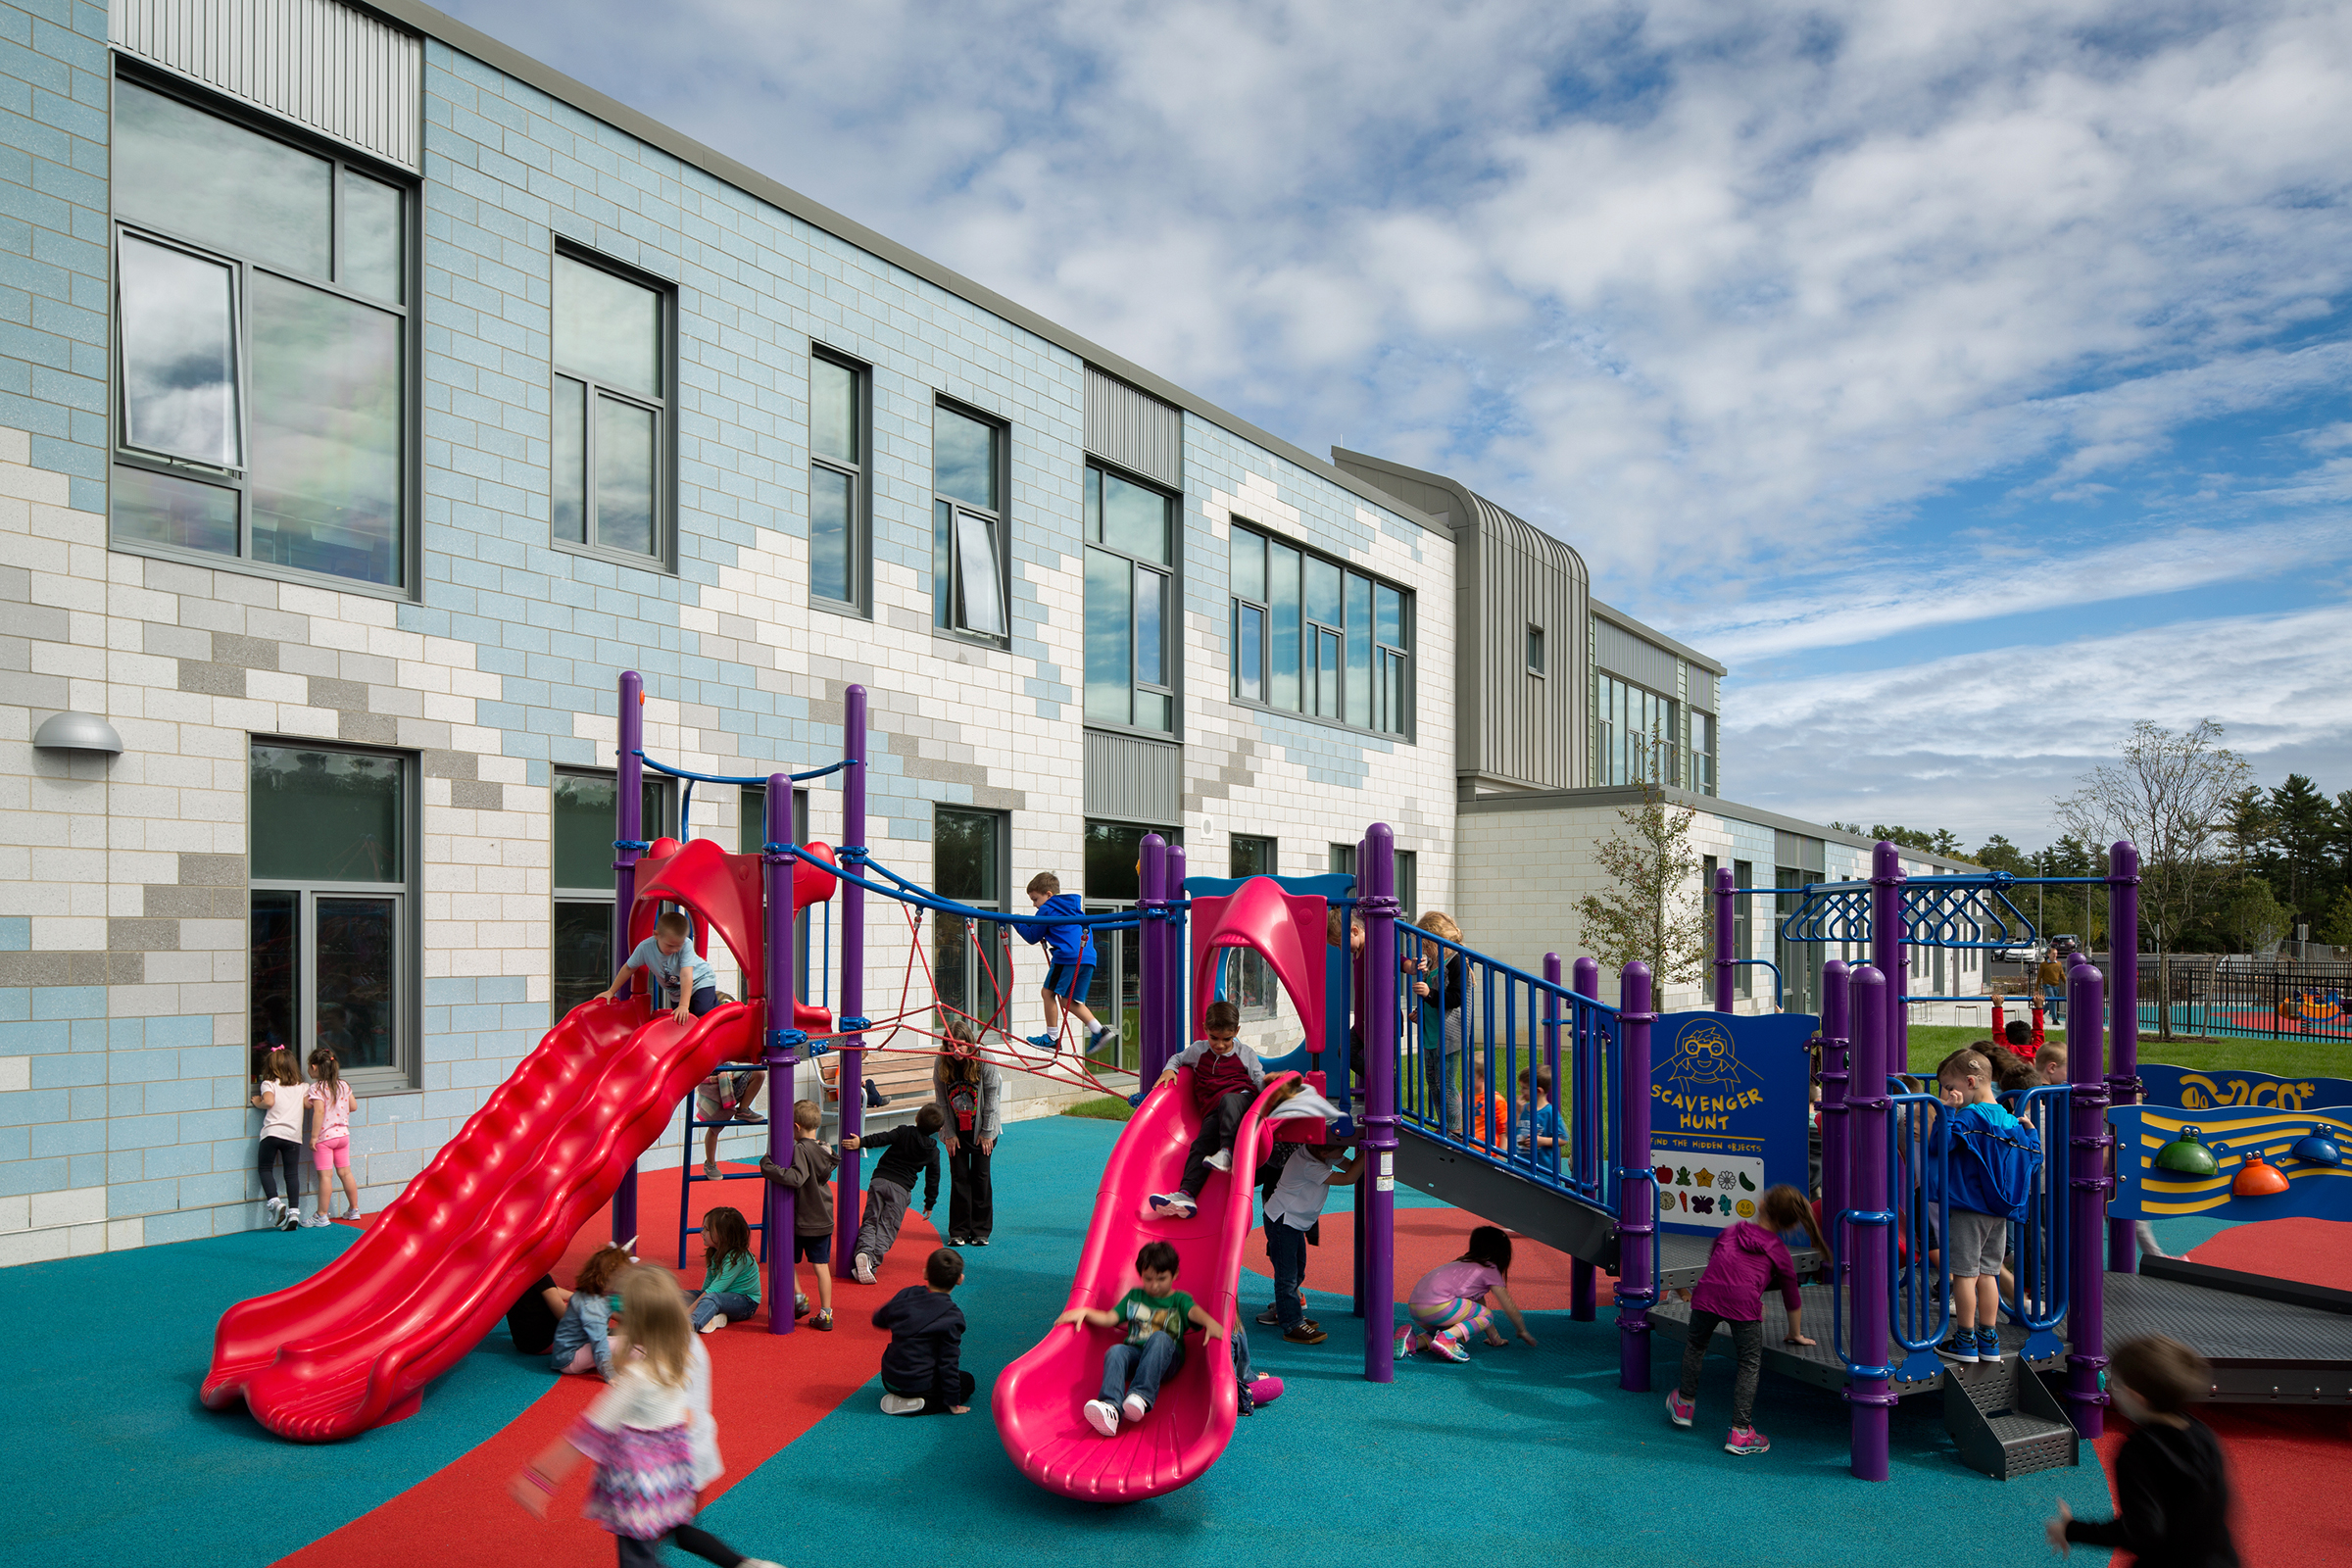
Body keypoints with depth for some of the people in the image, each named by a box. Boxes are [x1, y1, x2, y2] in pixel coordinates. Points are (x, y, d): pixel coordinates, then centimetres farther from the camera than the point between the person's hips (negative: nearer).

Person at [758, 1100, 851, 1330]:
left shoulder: (801, 1149, -19)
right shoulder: (826, 1149, 2)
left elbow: (797, 1178, -32)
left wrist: (769, 1168, -30)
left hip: (800, 1222, -6)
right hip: (824, 1220, 6)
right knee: (822, 1266, 9)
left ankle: (797, 1297, 12)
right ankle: (825, 1314, 8)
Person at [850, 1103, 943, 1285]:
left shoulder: (904, 1132, 7)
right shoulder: (933, 1152, 12)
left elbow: (882, 1138, -9)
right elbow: (932, 1180, 17)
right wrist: (930, 1203, 28)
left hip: (879, 1180, 1)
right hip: (901, 1188, -1)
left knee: (870, 1221, 4)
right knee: (887, 1228, 0)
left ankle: (864, 1251, -23)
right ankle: (873, 1260, -22)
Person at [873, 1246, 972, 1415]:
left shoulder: (906, 1295, -3)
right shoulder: (951, 1317, -18)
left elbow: (878, 1320, 14)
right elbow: (948, 1362, -15)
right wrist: (953, 1403, -5)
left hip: (889, 1380, 7)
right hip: (920, 1386, -7)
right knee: (968, 1381, 16)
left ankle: (899, 1397, 9)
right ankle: (923, 1405, -7)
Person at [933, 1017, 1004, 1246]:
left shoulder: (984, 1061, -18)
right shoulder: (941, 1064, -12)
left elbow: (991, 1097, -11)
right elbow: (942, 1101, -4)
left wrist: (987, 1132, -8)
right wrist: (950, 1134, -4)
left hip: (982, 1129, -2)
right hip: (956, 1130, 2)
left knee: (980, 1176, 1)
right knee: (959, 1177, 1)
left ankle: (981, 1231, 10)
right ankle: (959, 1231, 9)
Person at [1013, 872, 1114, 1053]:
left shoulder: (1047, 910, 3)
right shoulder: (1075, 906, 26)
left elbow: (1032, 937, 7)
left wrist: (1017, 923, 22)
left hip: (1067, 957, -8)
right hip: (1088, 958, 9)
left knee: (1048, 993, 4)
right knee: (1069, 1000, 13)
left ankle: (1052, 1038, 6)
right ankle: (1100, 1031, 0)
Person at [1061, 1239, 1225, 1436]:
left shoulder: (1179, 1300, 16)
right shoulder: (1134, 1296, 25)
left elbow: (1194, 1312, -7)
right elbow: (1109, 1318, 18)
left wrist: (1210, 1322, -30)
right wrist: (1084, 1312, 0)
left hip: (1166, 1360, -2)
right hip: (1134, 1354, 2)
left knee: (1160, 1338, -34)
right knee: (1115, 1351, -30)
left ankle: (1142, 1397, -50)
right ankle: (1111, 1408, -55)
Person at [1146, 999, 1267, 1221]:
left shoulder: (1246, 1054, 15)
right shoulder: (1198, 1050, 19)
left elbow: (1259, 1081, 11)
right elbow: (1178, 1058, 36)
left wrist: (1268, 1080, -12)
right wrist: (1169, 1070, 14)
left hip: (1242, 1098, -2)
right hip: (1213, 1112, 2)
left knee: (1228, 1100, -39)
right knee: (1201, 1144, -23)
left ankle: (1227, 1152, -51)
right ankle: (1186, 1195, -38)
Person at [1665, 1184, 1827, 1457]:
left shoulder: (1730, 1231, 31)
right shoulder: (1778, 1251, 23)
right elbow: (1792, 1296, 28)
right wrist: (1795, 1334, 43)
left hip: (1707, 1292, 2)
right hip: (1744, 1301, -2)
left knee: (1695, 1344, 25)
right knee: (1750, 1363, 10)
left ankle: (1684, 1404, 41)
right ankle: (1740, 1432, 7)